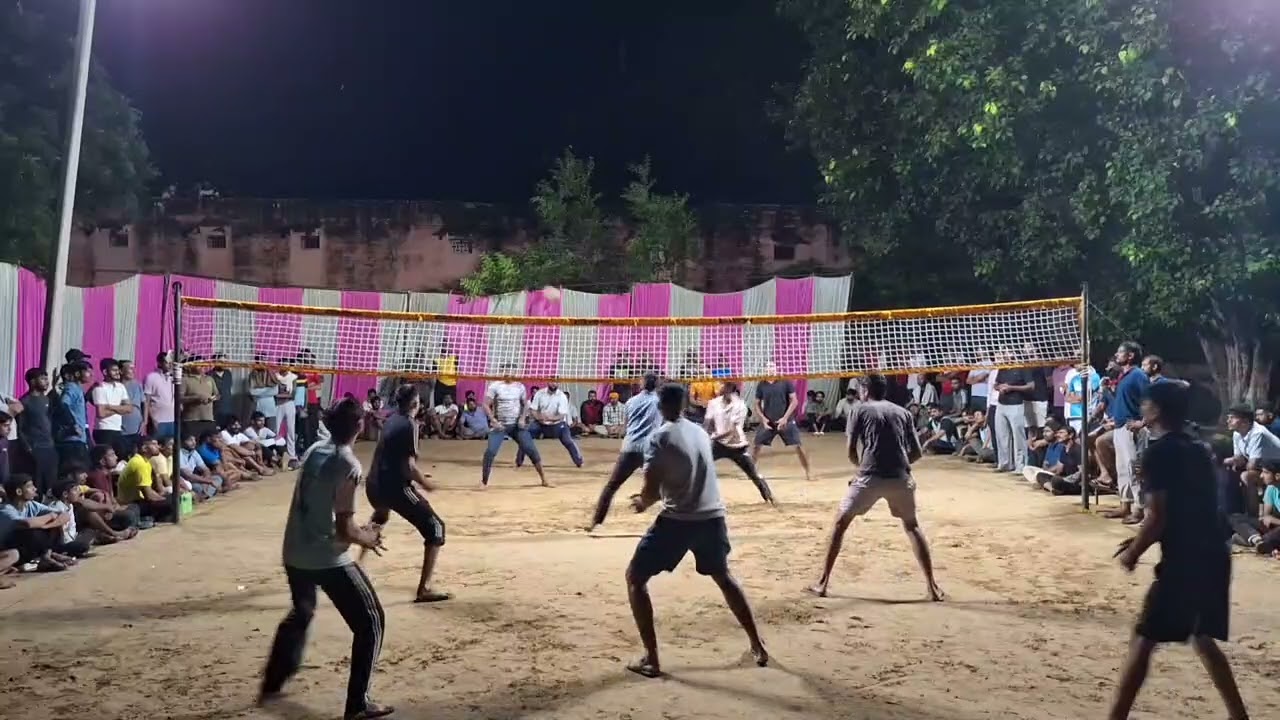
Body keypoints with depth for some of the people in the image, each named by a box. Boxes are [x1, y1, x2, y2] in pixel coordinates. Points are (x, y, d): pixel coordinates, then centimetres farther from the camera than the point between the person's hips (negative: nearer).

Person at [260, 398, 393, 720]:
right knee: (371, 622, 5)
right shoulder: (349, 466, -18)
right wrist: (367, 539, 2)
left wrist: (358, 531, 19)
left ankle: (272, 684, 43)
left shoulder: (313, 451, 6)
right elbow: (343, 529, -18)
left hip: (294, 554, 8)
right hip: (328, 559, -8)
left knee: (301, 614, 33)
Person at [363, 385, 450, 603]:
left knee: (380, 517, 42)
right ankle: (424, 589, -13)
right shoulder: (409, 424, -11)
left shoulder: (391, 420, 12)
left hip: (375, 485, 9)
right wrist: (424, 483, -1)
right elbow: (408, 465, -16)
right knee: (435, 528, -4)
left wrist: (415, 479, 22)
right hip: (395, 486, -9)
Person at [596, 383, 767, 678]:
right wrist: (651, 495, 26)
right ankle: (758, 646, 32)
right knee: (723, 577, 30)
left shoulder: (662, 436, -8)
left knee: (635, 577, 10)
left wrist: (643, 502, 13)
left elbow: (651, 489, -10)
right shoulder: (700, 432, 12)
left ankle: (651, 659, 4)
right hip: (712, 517, 6)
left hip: (678, 520, -6)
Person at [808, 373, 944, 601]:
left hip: (870, 477, -2)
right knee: (912, 526, 24)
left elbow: (851, 452, 4)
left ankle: (823, 582, 11)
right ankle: (932, 585, 16)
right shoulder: (902, 412, 17)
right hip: (900, 477, 3)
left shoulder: (861, 411, 9)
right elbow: (917, 452, 14)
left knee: (840, 523, 14)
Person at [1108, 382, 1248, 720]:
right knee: (1201, 636, 24)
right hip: (1213, 555, 9)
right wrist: (1142, 539, 21)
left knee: (1143, 640, -3)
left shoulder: (1158, 452, -11)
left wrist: (1134, 553, -2)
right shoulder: (1196, 451, 14)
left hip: (1185, 562, -9)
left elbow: (1157, 516, -17)